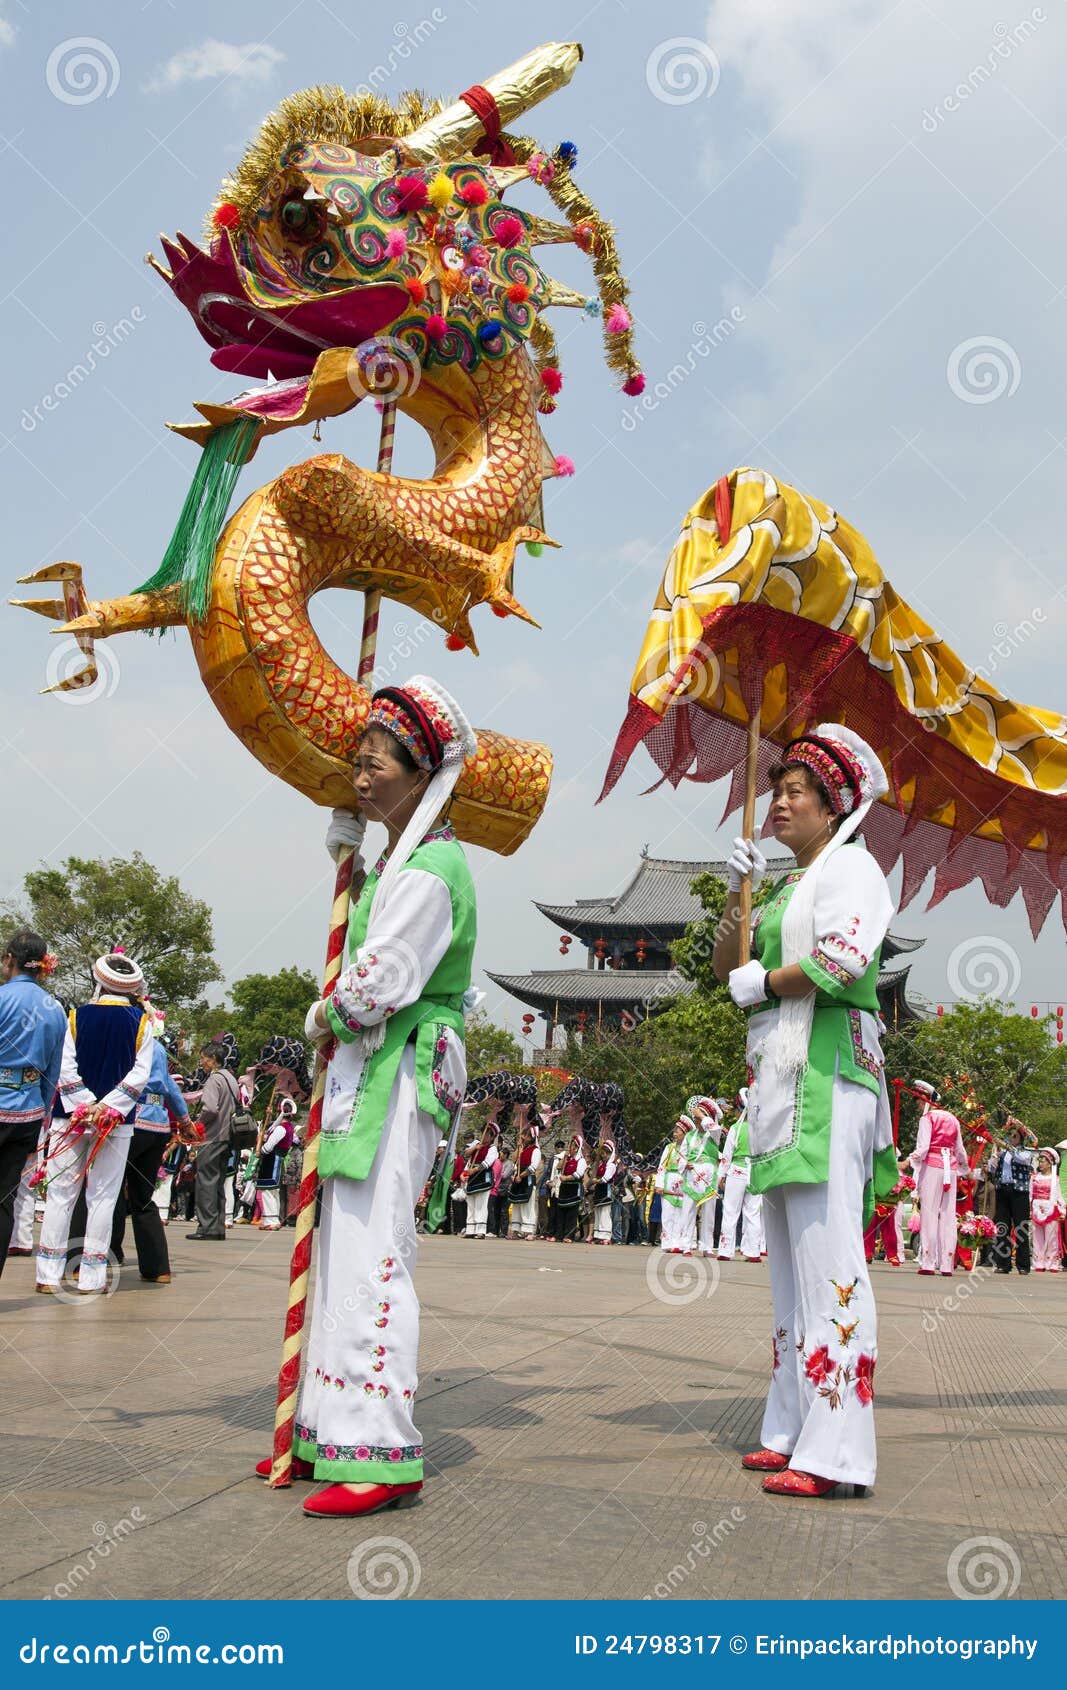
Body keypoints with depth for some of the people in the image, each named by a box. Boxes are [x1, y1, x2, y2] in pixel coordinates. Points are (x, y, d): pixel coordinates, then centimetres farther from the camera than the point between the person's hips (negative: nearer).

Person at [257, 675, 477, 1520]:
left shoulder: (427, 869, -14)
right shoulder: (402, 856, 18)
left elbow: (379, 983, -19)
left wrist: (324, 1017, -3)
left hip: (400, 1074, -10)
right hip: (367, 1071, 10)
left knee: (371, 1254, -9)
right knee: (346, 1251, 14)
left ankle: (384, 1456, -3)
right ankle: (332, 1434, 24)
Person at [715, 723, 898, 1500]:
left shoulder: (849, 866, -4)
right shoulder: (790, 887, 22)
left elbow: (841, 961, -20)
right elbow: (727, 966, 19)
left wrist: (760, 983, -6)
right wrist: (739, 891, 6)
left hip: (826, 1071, -10)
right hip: (779, 1080, 10)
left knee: (828, 1257, -10)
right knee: (791, 1262, 11)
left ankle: (836, 1450, -7)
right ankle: (795, 1430, 19)